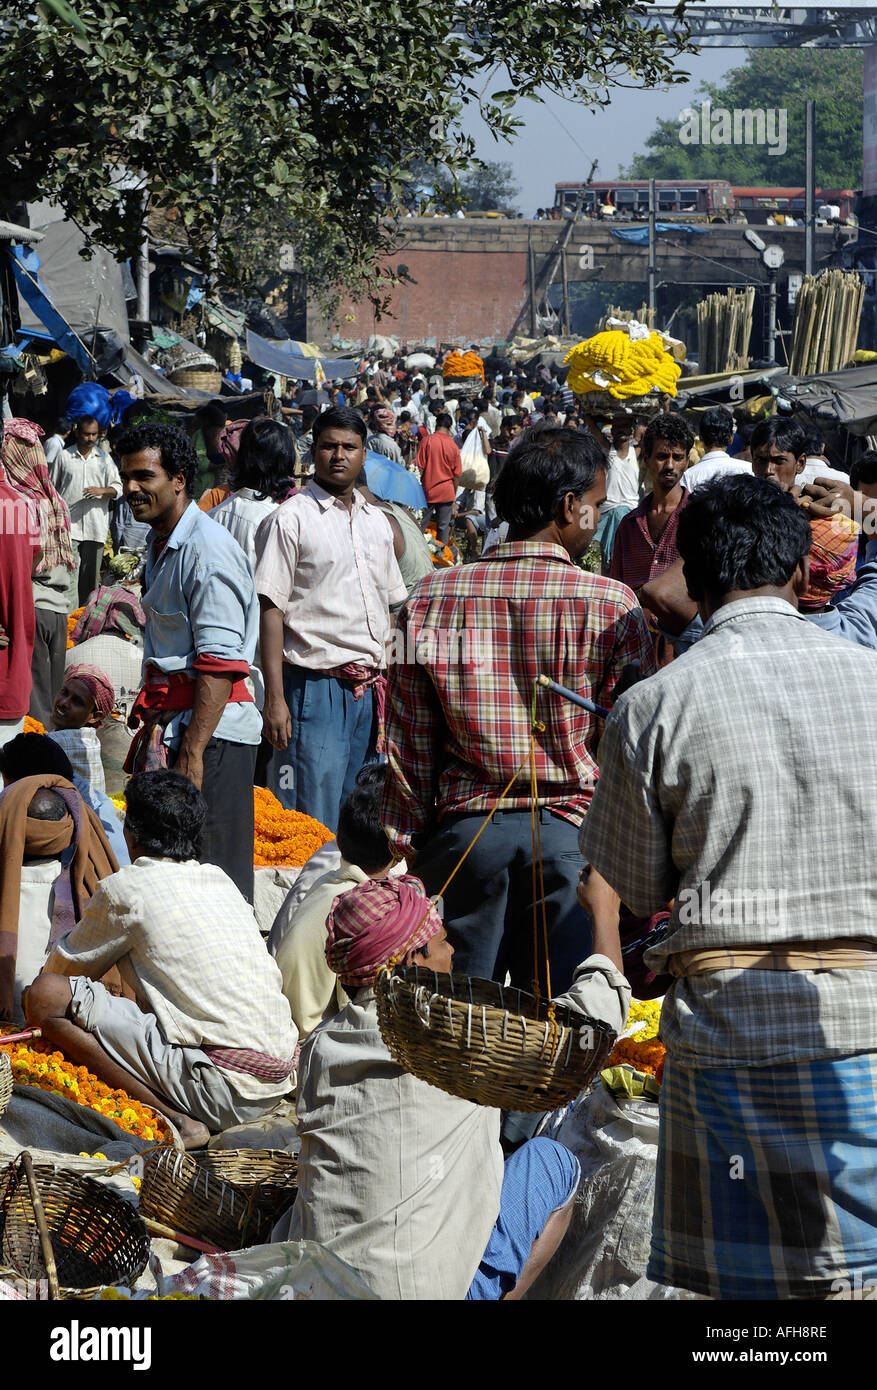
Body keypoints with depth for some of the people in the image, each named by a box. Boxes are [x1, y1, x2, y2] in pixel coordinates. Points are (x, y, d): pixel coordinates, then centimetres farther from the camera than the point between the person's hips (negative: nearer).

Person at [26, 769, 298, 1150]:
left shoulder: (125, 889, -3)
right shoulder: (219, 880, 17)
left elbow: (63, 968, 12)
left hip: (222, 1088, -8)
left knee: (46, 996, -12)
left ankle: (175, 1119, -12)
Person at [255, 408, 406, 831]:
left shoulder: (377, 522, 16)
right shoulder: (290, 519, -5)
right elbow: (270, 608, -9)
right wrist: (274, 697, -16)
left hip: (370, 690, 6)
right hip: (317, 687, -6)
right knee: (314, 826, -8)